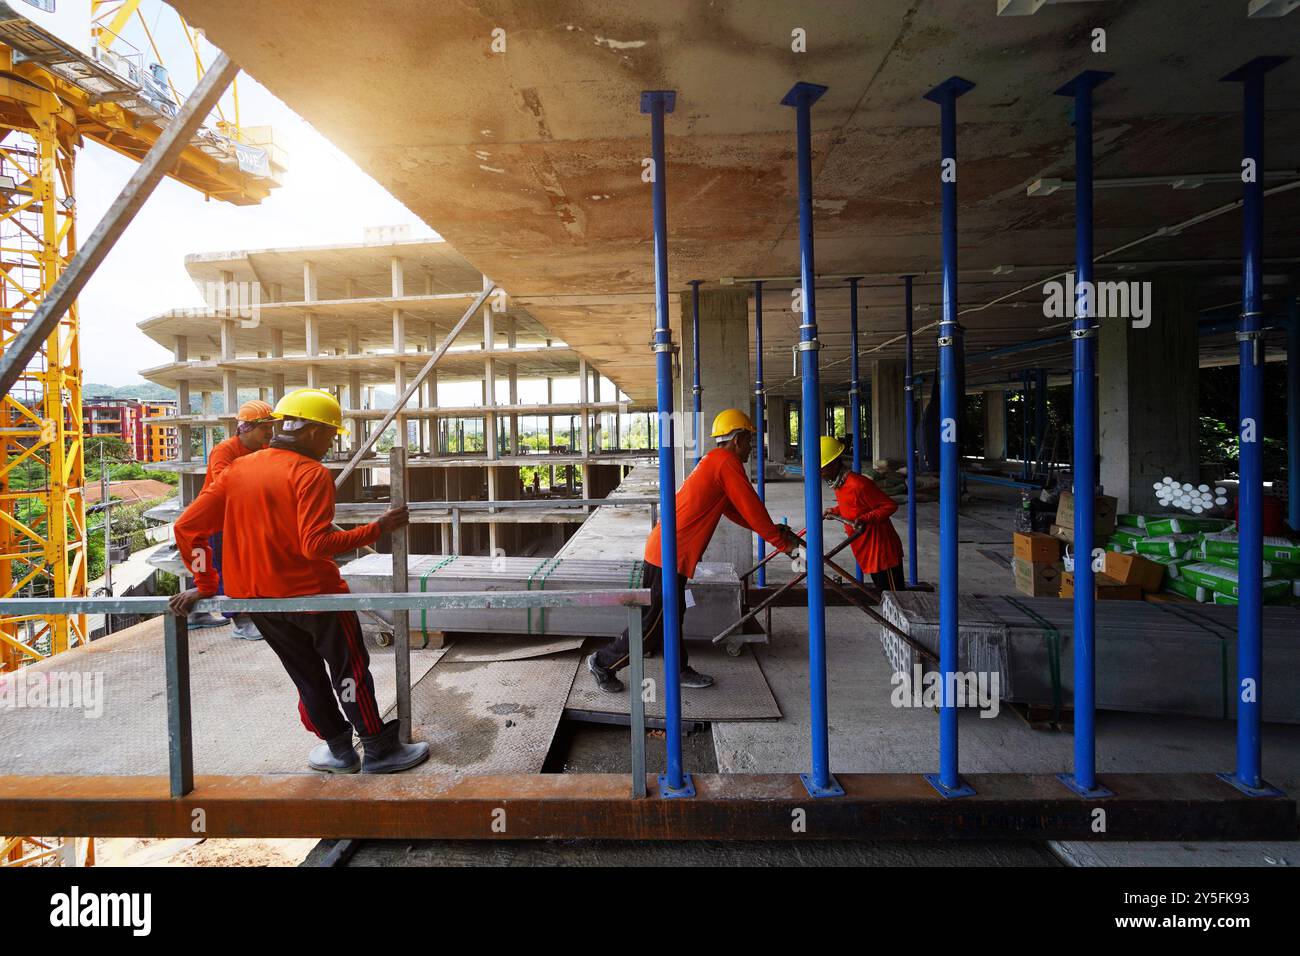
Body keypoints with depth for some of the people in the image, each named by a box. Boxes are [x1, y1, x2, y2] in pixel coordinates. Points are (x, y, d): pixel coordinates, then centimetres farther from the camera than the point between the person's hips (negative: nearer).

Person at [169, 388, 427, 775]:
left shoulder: (238, 468, 3)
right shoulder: (311, 473, -17)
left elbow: (188, 526, 0)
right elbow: (316, 545, -27)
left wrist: (205, 584, 5)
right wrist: (378, 528, -21)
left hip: (256, 597, 7)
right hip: (311, 594, -6)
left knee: (307, 674, 20)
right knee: (350, 670, 10)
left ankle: (339, 749, 32)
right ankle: (378, 750, 20)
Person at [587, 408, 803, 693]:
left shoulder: (712, 462, 19)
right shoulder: (727, 462, -11)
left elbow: (736, 511, 23)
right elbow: (751, 507, -12)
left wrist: (776, 530, 21)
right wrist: (780, 540, 1)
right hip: (672, 555, -10)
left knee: (671, 615, 18)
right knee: (653, 623, 1)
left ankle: (680, 670, 31)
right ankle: (603, 663, 13)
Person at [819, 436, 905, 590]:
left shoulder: (858, 484, -23)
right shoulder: (840, 483, 7)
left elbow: (890, 505, -20)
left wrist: (865, 519, -30)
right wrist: (834, 511, 8)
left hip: (882, 550, -9)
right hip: (868, 550, 9)